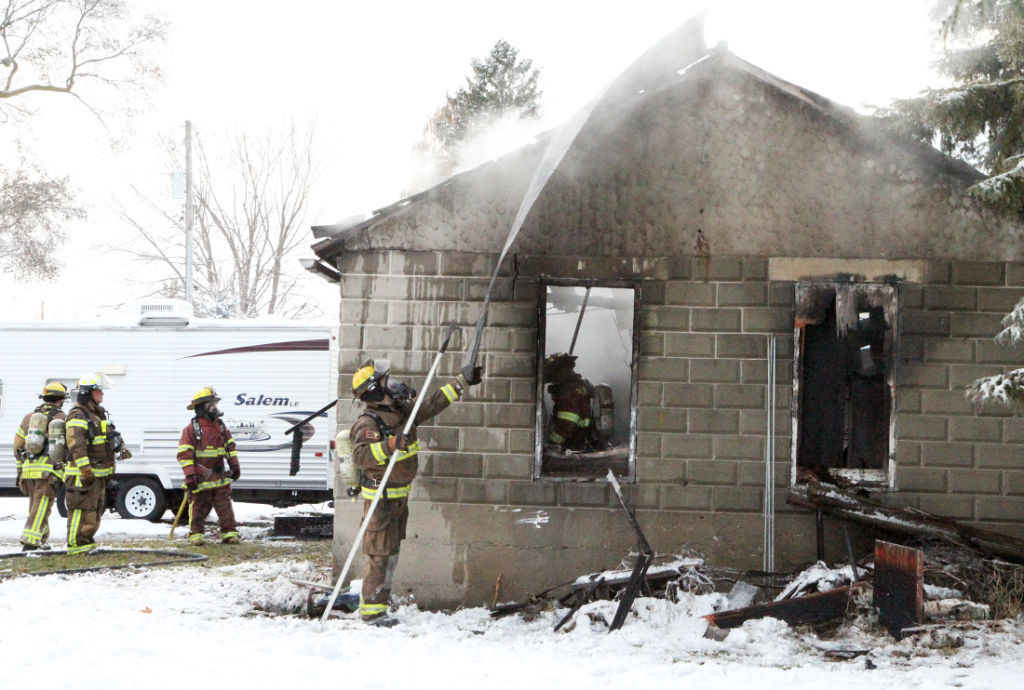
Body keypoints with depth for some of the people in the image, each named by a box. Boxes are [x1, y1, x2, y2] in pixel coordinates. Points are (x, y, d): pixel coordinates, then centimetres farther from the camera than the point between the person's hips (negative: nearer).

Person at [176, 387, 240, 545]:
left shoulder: (220, 426, 10)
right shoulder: (191, 429, -8)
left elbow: (230, 446, 20)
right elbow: (184, 454, -11)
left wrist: (234, 466, 14)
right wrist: (189, 474, -18)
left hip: (219, 477, 5)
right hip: (200, 477, -5)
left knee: (225, 507, 2)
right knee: (199, 507, 1)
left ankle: (229, 533, 7)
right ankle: (196, 534, 10)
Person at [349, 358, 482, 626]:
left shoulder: (401, 411, 6)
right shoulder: (367, 423, -20)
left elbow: (432, 405, 16)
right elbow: (360, 456, -33)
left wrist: (463, 383, 16)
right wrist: (389, 446, -45)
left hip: (399, 496, 9)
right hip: (381, 498, -9)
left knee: (390, 553, 15)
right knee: (381, 554, -8)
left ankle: (372, 604, 24)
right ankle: (372, 611, -3)